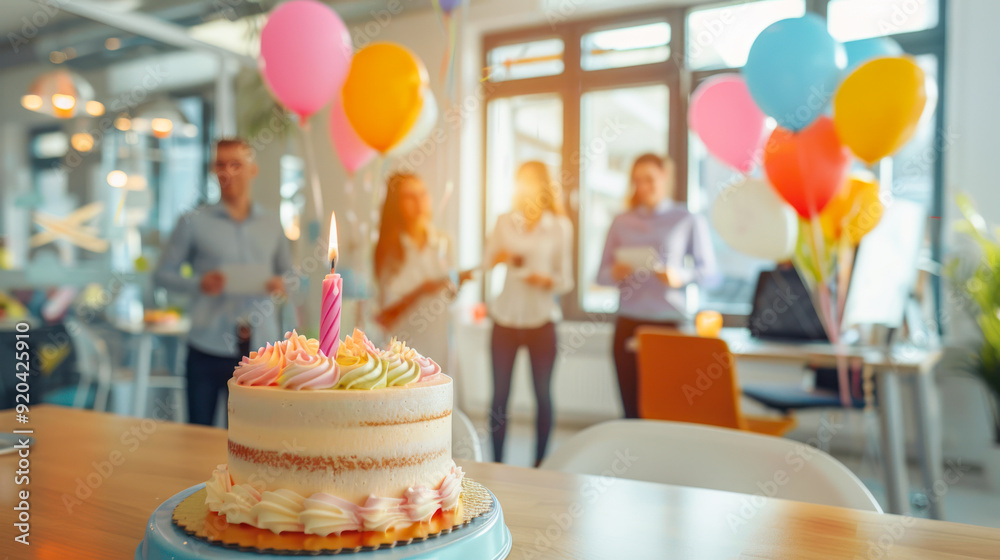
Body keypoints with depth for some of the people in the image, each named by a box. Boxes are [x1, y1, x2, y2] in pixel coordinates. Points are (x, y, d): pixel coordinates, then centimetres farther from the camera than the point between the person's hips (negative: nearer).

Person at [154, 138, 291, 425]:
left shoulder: (272, 225, 11)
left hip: (261, 349, 2)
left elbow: (288, 271, 20)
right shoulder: (194, 222, 4)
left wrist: (282, 284, -3)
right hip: (208, 350, -1)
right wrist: (198, 284, -13)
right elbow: (162, 273, 5)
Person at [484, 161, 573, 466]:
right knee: (500, 394, 2)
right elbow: (486, 261, 16)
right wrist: (499, 258, -6)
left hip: (541, 320, -1)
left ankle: (540, 464, 16)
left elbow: (566, 279, 3)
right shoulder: (504, 222, 10)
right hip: (505, 318, 1)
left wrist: (548, 280, -18)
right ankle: (496, 464, 13)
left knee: (542, 395, 3)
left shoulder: (560, 227, 4)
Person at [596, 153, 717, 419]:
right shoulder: (621, 222, 13)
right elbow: (601, 274, 12)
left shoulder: (688, 221, 6)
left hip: (669, 322, -2)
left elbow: (708, 270, 2)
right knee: (632, 406, 1)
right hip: (628, 324, 2)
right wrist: (615, 272, -11)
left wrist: (680, 276, -17)